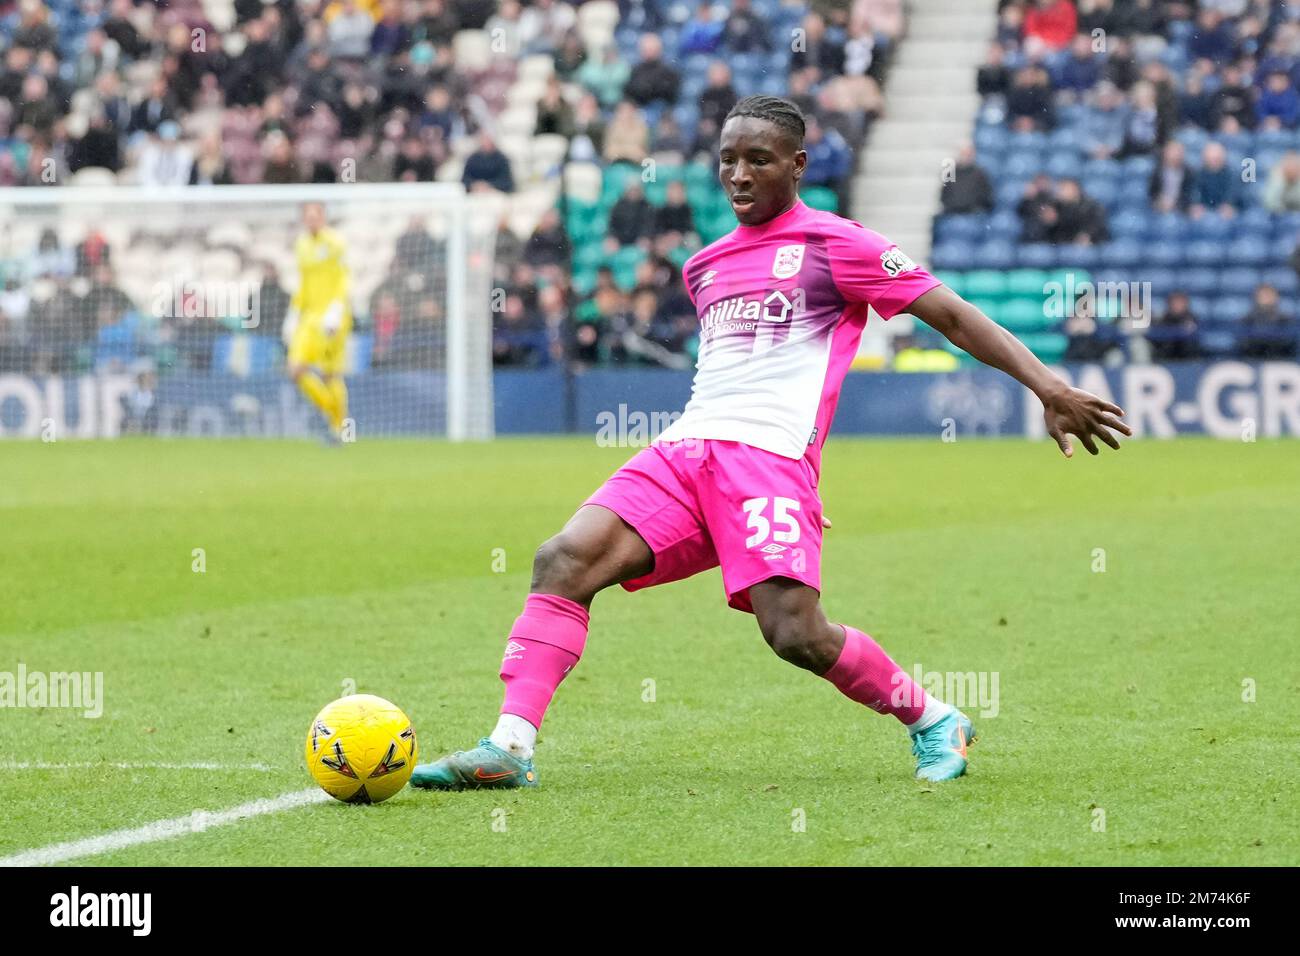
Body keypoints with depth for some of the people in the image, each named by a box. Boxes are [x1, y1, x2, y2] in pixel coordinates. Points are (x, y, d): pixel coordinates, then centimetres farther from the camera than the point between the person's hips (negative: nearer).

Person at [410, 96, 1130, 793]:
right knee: (565, 559, -17)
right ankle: (510, 748, -22)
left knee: (795, 634, -21)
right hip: (682, 448, 6)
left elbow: (950, 314, 2)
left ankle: (934, 723, 4)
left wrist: (1048, 386, -7)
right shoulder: (705, 266, 24)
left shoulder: (834, 243, 4)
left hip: (769, 455, -6)